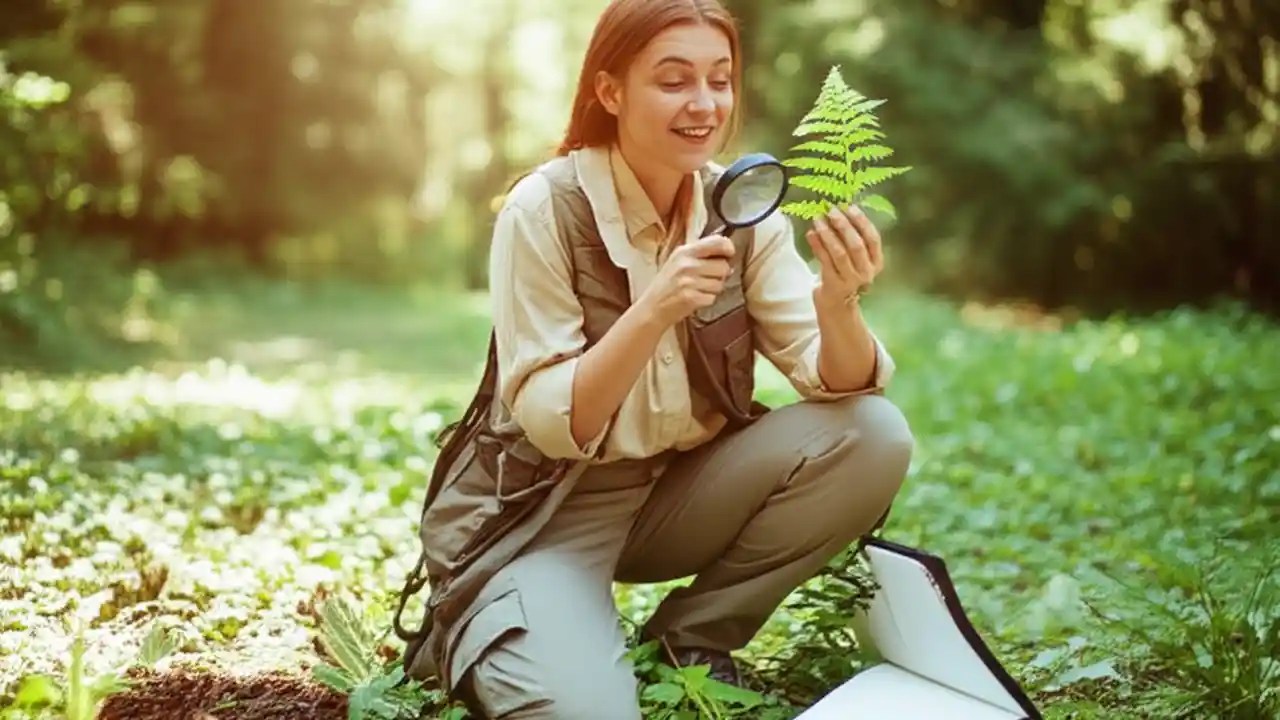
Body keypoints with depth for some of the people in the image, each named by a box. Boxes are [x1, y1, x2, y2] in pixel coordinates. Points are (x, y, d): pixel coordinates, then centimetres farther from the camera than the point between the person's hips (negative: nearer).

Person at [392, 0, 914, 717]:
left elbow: (841, 386, -11)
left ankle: (691, 640, 0)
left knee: (873, 435, -17)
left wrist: (838, 303, -33)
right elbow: (551, 425, -21)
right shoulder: (544, 210, -16)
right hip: (541, 507, -5)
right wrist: (654, 312, -35)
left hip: (680, 490, 5)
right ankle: (467, 642, 6)